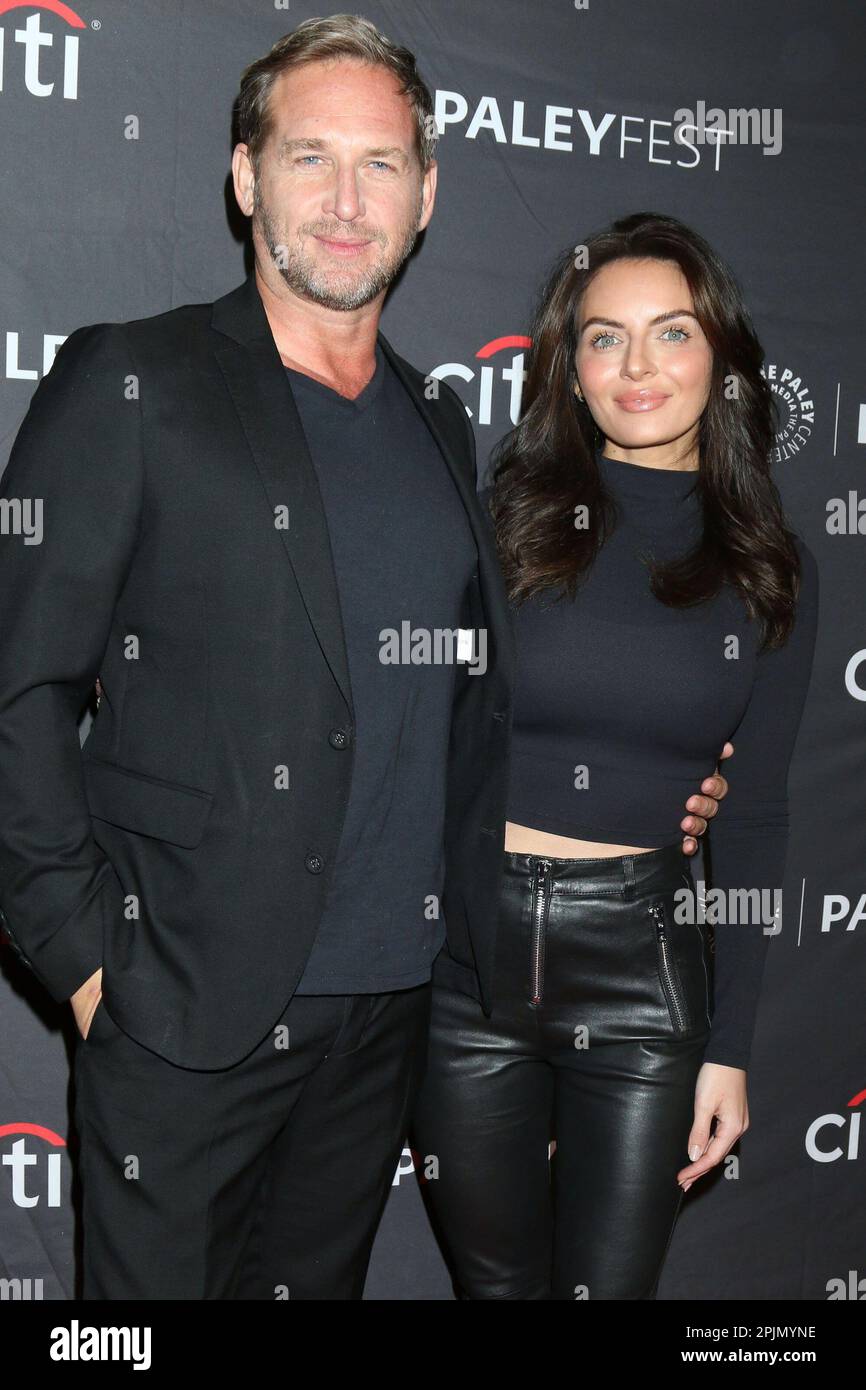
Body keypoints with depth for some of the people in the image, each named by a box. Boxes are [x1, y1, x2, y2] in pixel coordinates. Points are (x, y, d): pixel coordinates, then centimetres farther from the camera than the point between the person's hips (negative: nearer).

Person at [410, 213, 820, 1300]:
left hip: (642, 963, 1)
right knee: (498, 1281, 16)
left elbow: (753, 814, 5)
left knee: (611, 1284, 12)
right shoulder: (493, 510, -2)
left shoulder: (768, 566, 3)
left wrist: (730, 1047, 4)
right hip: (467, 946, 0)